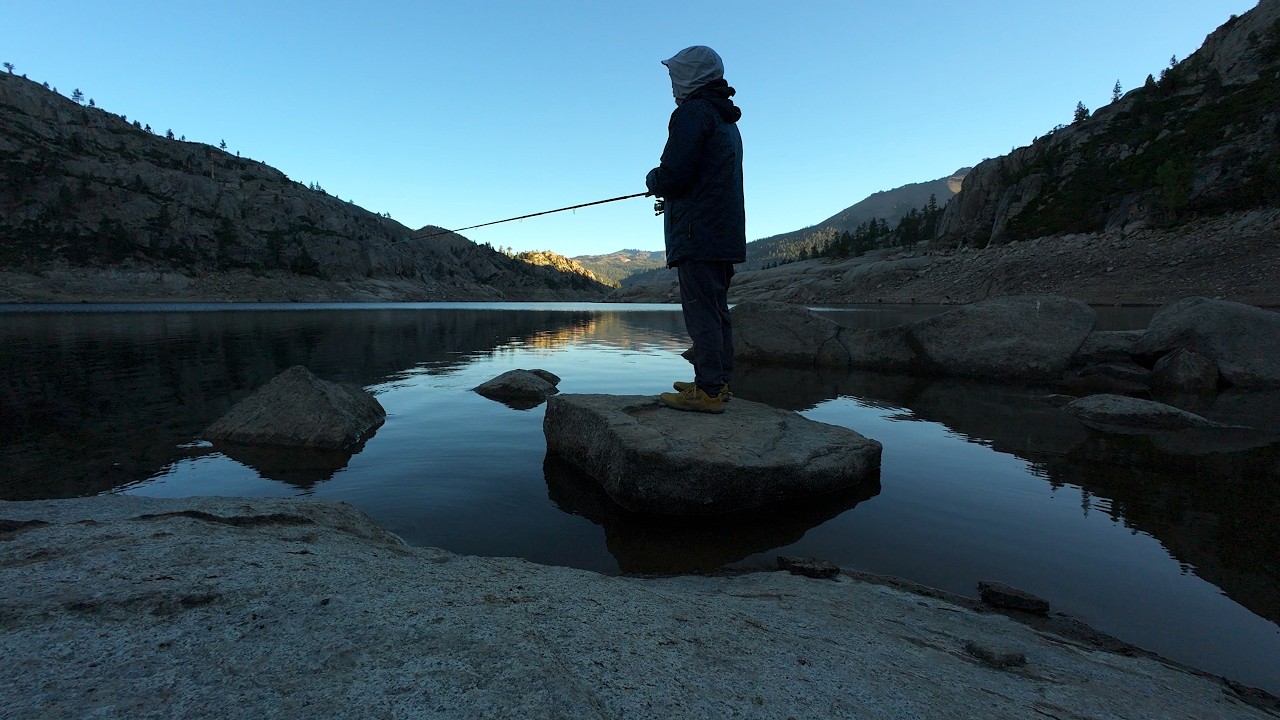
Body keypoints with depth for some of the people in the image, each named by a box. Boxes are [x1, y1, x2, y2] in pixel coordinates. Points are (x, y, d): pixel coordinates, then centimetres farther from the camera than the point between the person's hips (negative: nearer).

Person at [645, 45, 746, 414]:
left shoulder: (693, 111, -7)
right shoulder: (727, 120, 25)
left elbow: (674, 173, -17)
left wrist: (653, 181, 4)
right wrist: (673, 198, 24)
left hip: (697, 232, -10)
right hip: (725, 232, 10)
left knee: (701, 309, -10)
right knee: (717, 308, 11)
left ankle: (707, 390, -8)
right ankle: (718, 382, 16)